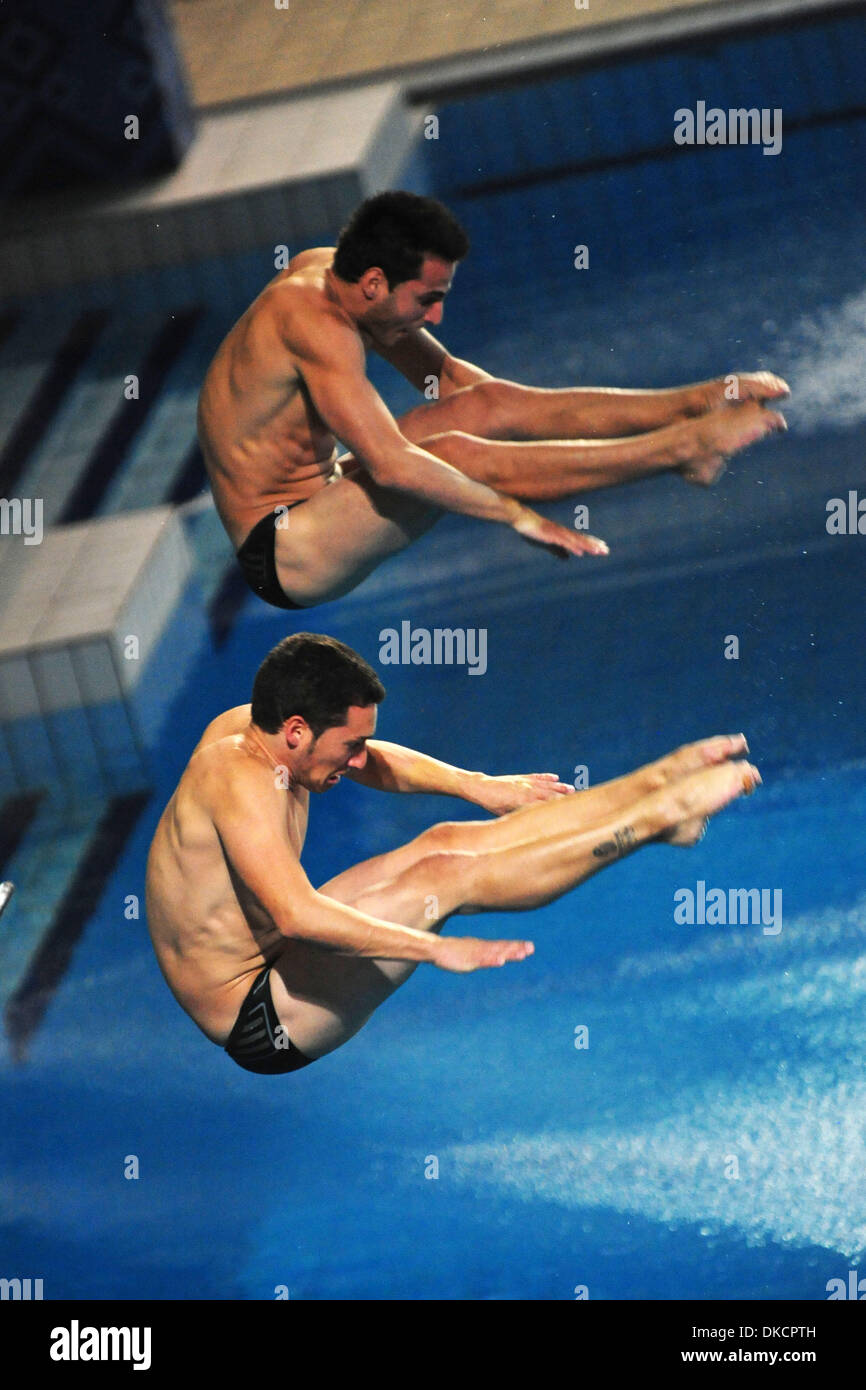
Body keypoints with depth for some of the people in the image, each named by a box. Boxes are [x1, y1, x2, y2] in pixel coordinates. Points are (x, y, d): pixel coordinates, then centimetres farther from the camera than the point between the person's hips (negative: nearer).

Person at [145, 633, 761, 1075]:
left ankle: (660, 780, 4)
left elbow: (373, 761, 19)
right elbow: (296, 914, -41)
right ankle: (663, 813, -13)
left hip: (272, 955, 10)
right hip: (258, 1023, -10)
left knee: (445, 842, 3)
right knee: (447, 877, -19)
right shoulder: (242, 783, -29)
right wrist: (435, 949, -42)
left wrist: (476, 787, 12)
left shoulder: (247, 726, 0)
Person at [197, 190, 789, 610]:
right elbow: (391, 464, -35)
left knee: (489, 403, -3)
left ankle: (698, 402, -10)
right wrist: (514, 513, -33)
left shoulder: (325, 269, 2)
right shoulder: (315, 322, -27)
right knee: (452, 455, -28)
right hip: (281, 554, -10)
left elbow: (446, 375, 15)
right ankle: (681, 446, -30)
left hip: (319, 503, 10)